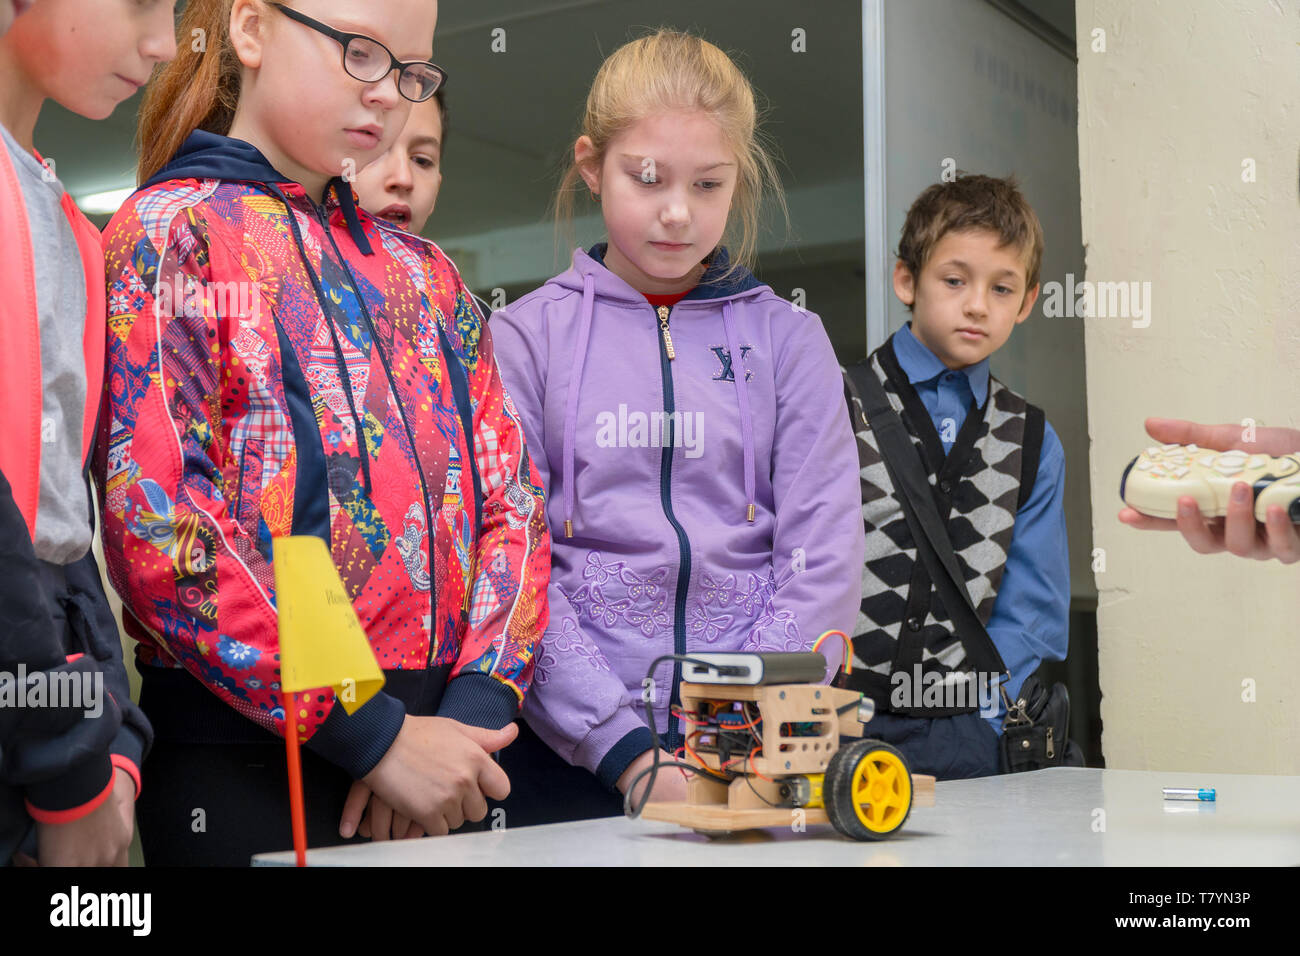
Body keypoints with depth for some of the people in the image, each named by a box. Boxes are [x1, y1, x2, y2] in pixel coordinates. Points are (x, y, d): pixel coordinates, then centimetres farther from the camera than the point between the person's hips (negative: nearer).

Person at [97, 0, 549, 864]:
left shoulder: (424, 273, 16)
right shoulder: (171, 231, -2)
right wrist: (371, 735, -17)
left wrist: (475, 706, -8)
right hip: (240, 760, -5)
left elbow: (512, 502, 9)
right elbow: (153, 524, -13)